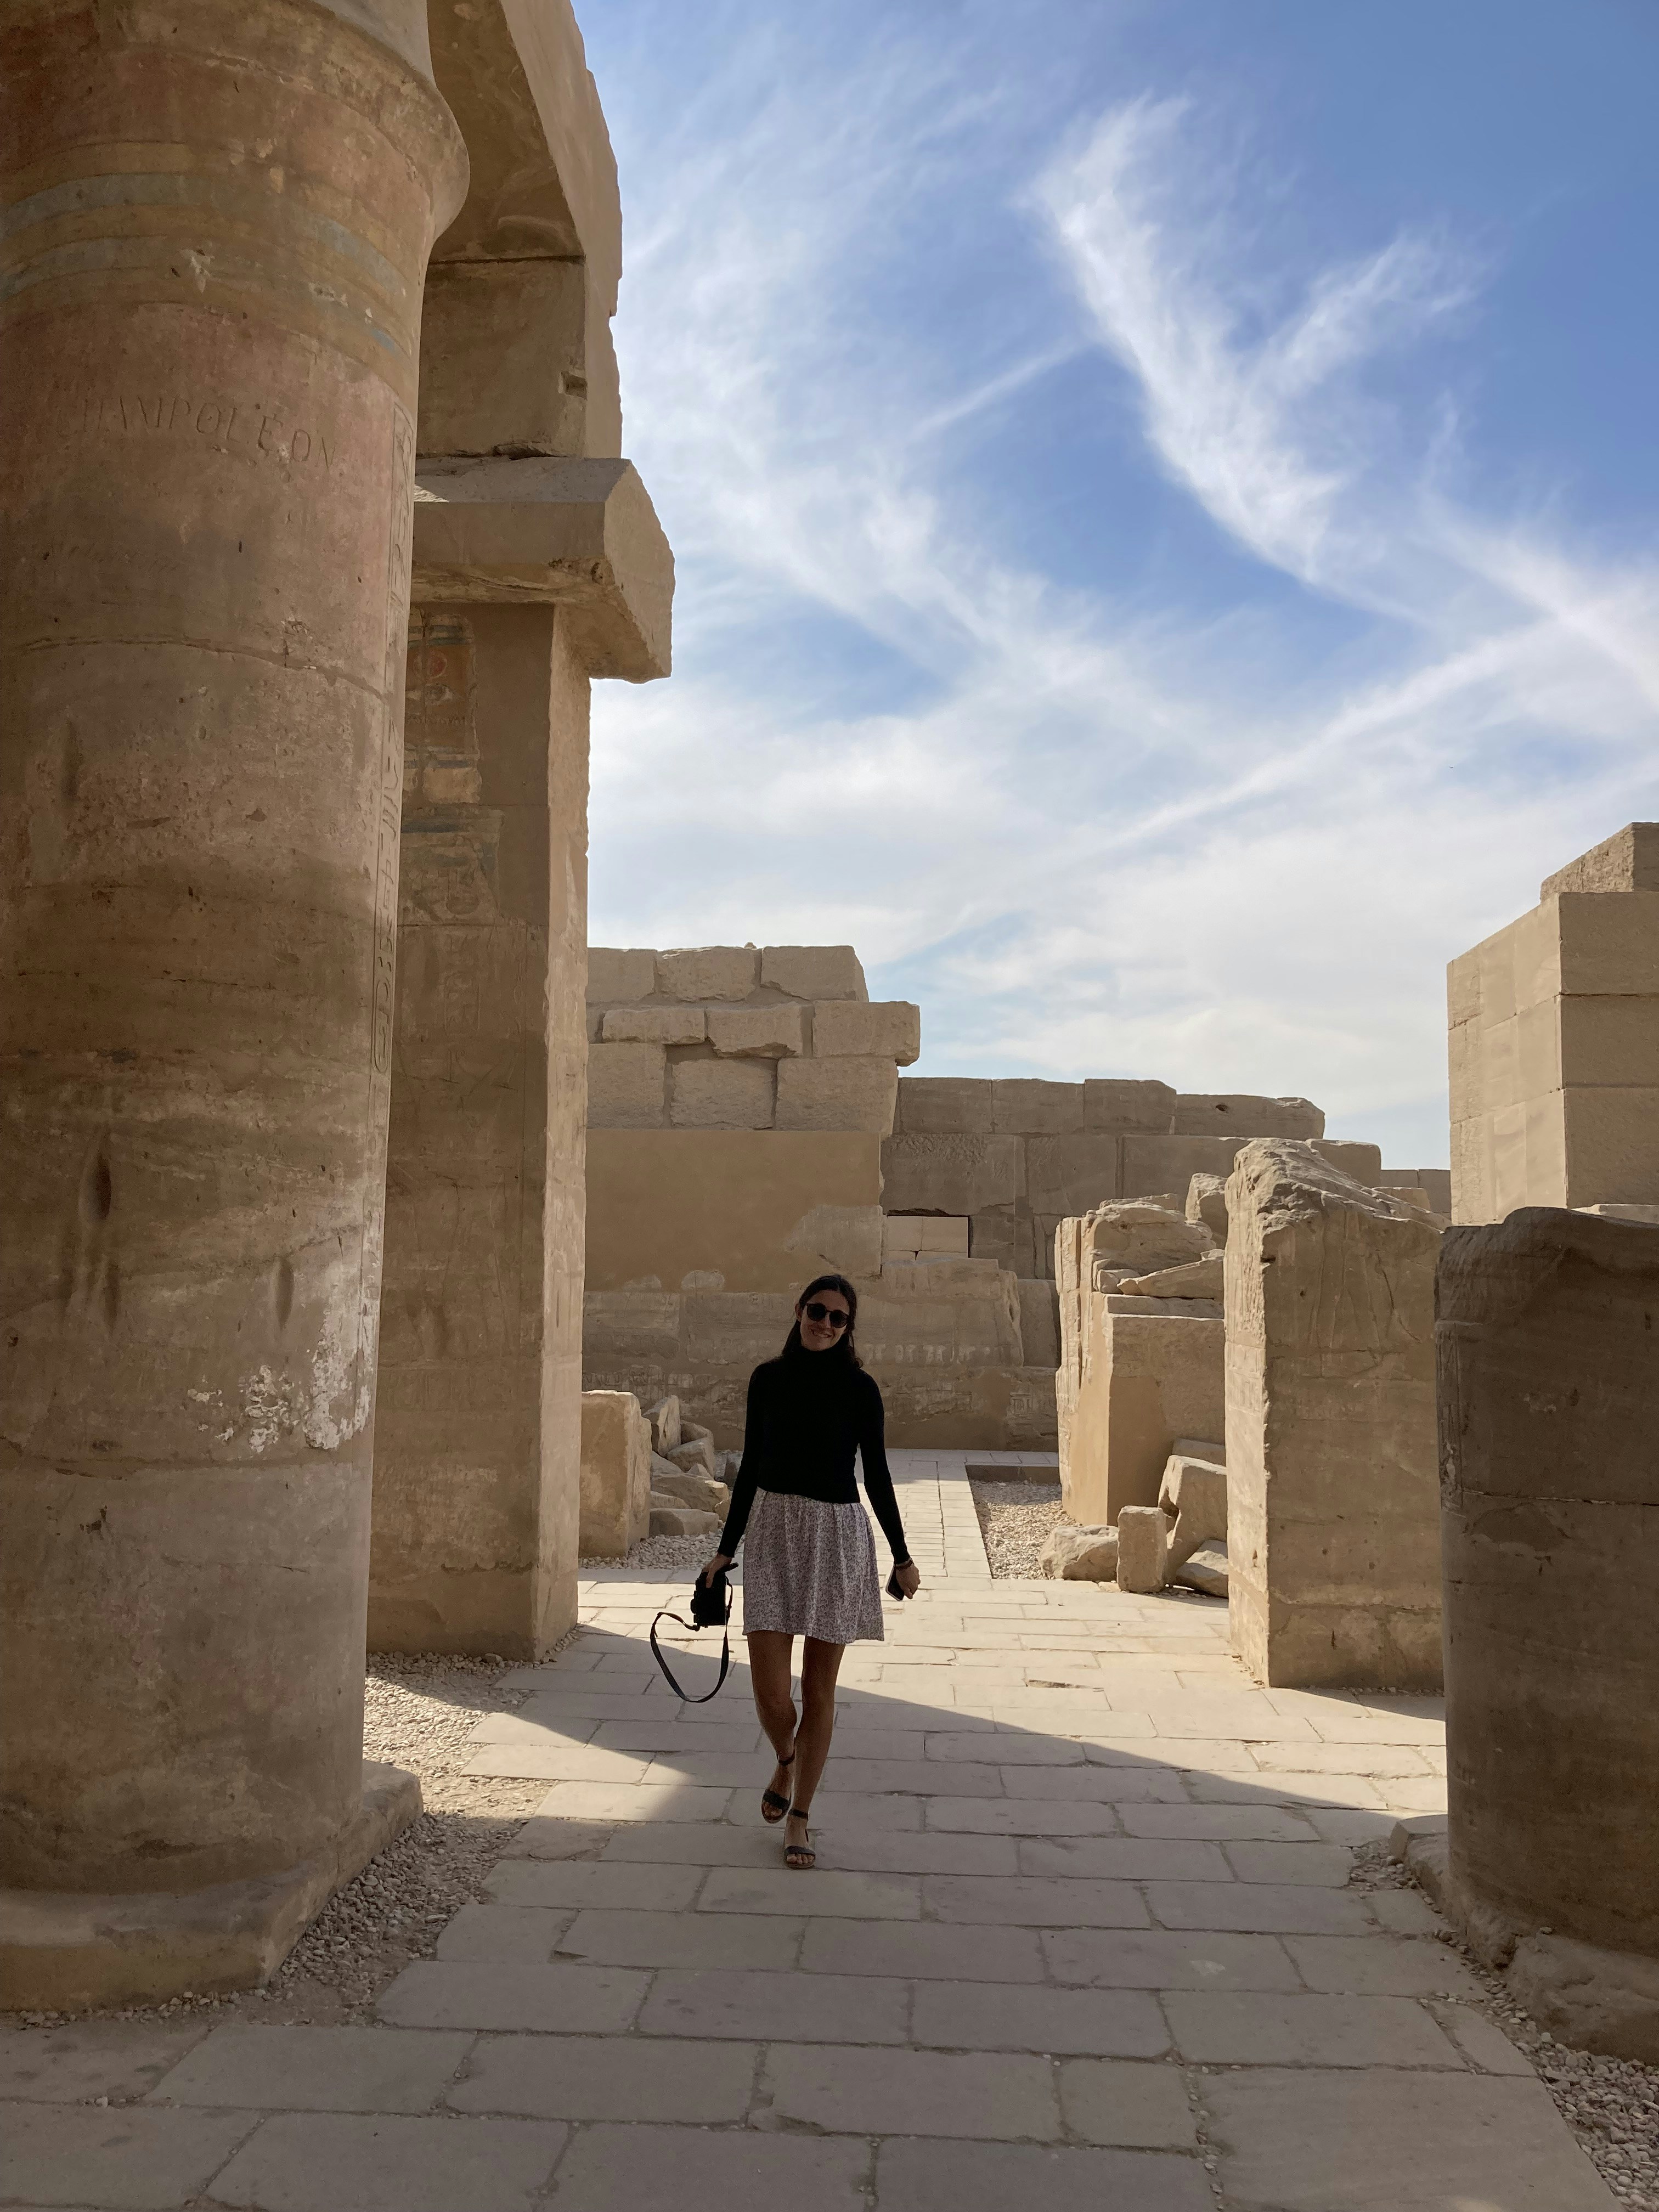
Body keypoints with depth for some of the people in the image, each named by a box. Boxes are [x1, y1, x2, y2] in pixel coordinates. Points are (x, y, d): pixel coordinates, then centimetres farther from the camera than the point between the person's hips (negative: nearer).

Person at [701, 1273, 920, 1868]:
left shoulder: (859, 1388, -2)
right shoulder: (767, 1378, 5)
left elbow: (876, 1475, 4)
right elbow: (750, 1467, 10)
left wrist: (901, 1556, 6)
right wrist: (726, 1550, 10)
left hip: (836, 1534, -1)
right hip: (773, 1529, 1)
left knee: (818, 1689, 5)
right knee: (769, 1688, -6)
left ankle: (799, 1816, 21)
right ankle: (785, 1761, 28)